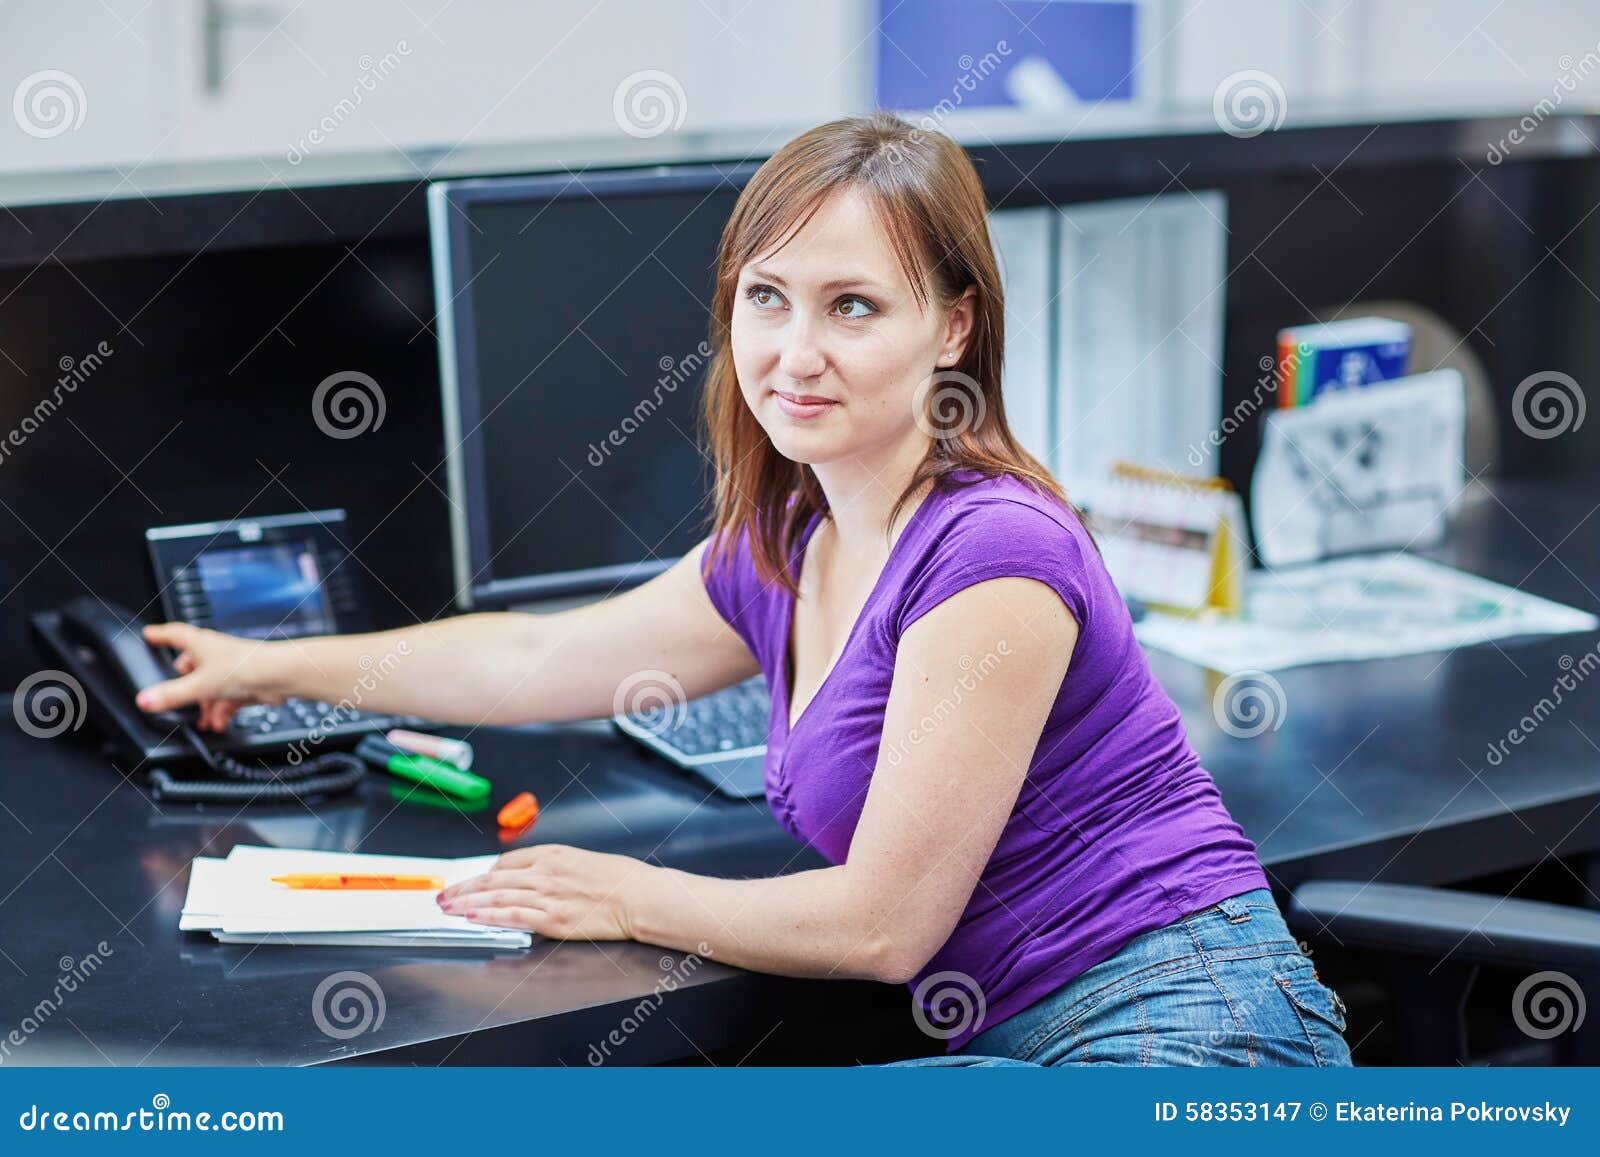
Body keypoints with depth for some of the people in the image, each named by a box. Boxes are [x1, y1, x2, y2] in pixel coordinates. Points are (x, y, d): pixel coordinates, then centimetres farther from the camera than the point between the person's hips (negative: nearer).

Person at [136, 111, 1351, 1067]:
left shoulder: (989, 555, -18)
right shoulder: (780, 554, 9)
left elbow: (882, 922, -14)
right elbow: (540, 658, 26)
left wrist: (633, 898, 1)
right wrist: (275, 665, 37)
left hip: (1184, 1039, -7)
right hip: (1023, 1045, 8)